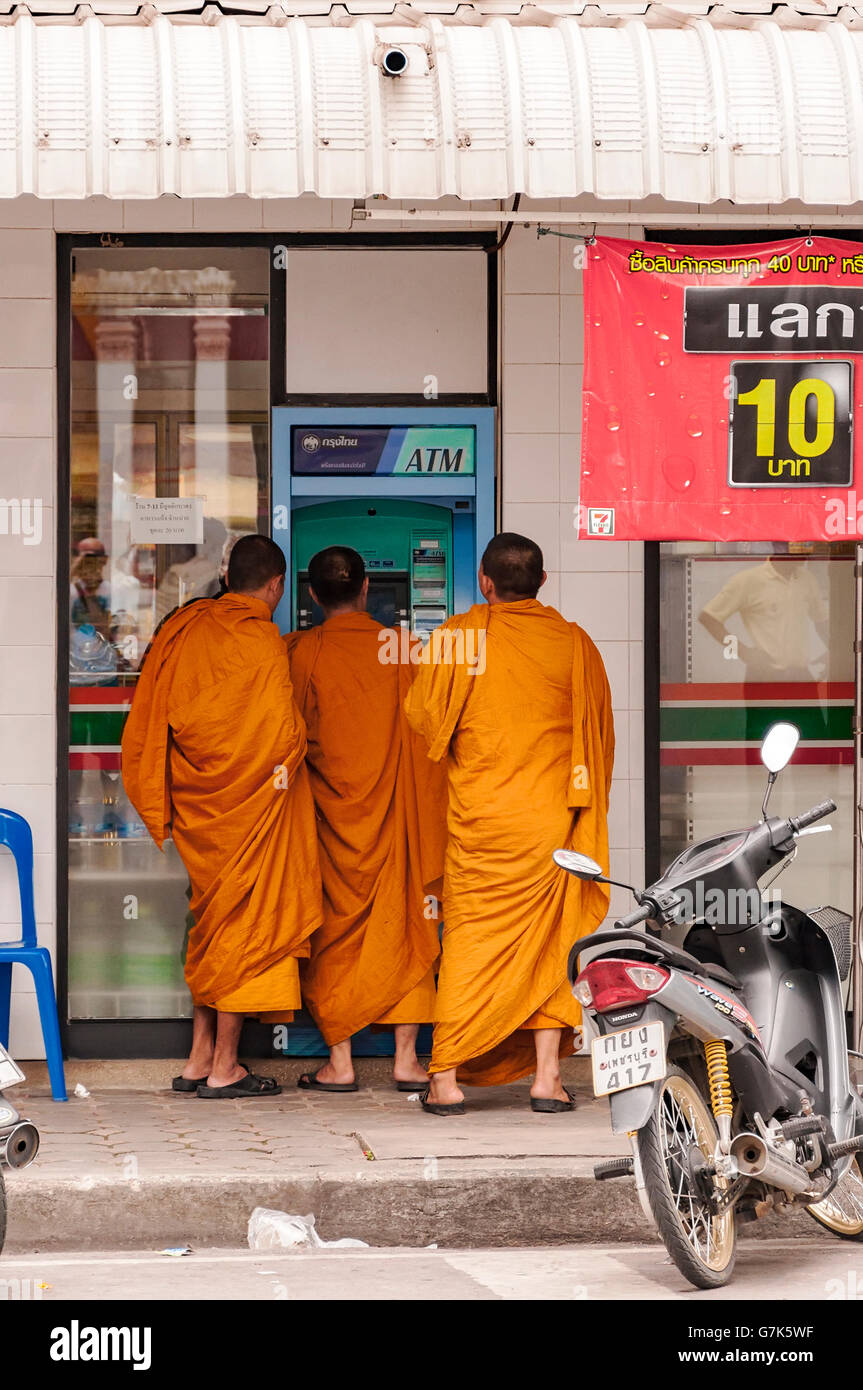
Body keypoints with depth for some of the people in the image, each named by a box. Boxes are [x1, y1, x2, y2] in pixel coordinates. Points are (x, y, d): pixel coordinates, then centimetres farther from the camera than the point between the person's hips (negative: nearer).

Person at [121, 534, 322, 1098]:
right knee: (245, 925, 0)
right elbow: (281, 729, -15)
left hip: (199, 798, 7)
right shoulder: (261, 639, -15)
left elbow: (150, 719, 10)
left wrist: (165, 807, 17)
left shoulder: (184, 628, 6)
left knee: (215, 920, 16)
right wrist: (284, 765, 6)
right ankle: (224, 1067, 3)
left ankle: (200, 1059, 18)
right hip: (252, 799, -7)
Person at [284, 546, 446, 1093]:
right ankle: (407, 1058, 5)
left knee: (335, 927, 5)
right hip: (394, 809, 1)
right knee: (403, 922, 7)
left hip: (331, 807, -1)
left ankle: (340, 1061, 3)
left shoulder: (302, 652, -6)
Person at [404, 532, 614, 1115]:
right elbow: (600, 733, 9)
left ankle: (447, 1079, 1)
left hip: (478, 816, -1)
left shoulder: (459, 636, -6)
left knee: (468, 941, 4)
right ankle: (547, 1076, 6)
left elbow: (423, 715, 1)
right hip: (552, 818, 1)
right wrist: (586, 798, 23)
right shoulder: (574, 643, -1)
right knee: (548, 939, 8)